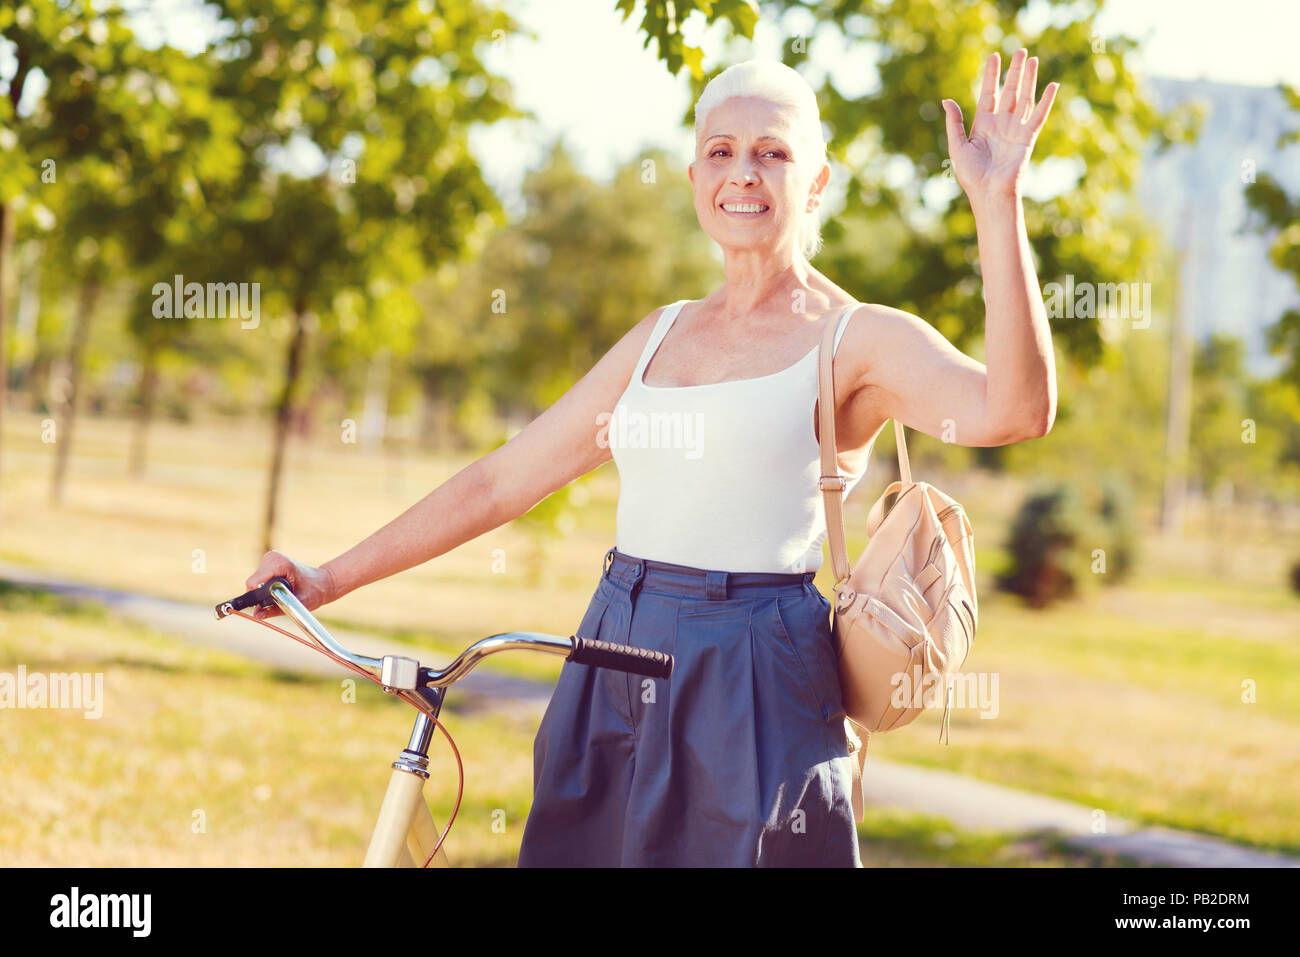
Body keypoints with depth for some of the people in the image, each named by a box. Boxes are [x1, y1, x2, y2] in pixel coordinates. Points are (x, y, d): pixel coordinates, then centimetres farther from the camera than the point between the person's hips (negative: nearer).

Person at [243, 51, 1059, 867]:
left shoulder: (860, 337, -3)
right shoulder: (661, 338, 14)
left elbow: (1014, 410, -22)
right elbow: (503, 479, 18)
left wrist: (998, 202, -27)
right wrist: (329, 580, 17)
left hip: (751, 705, -5)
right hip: (611, 690, 6)